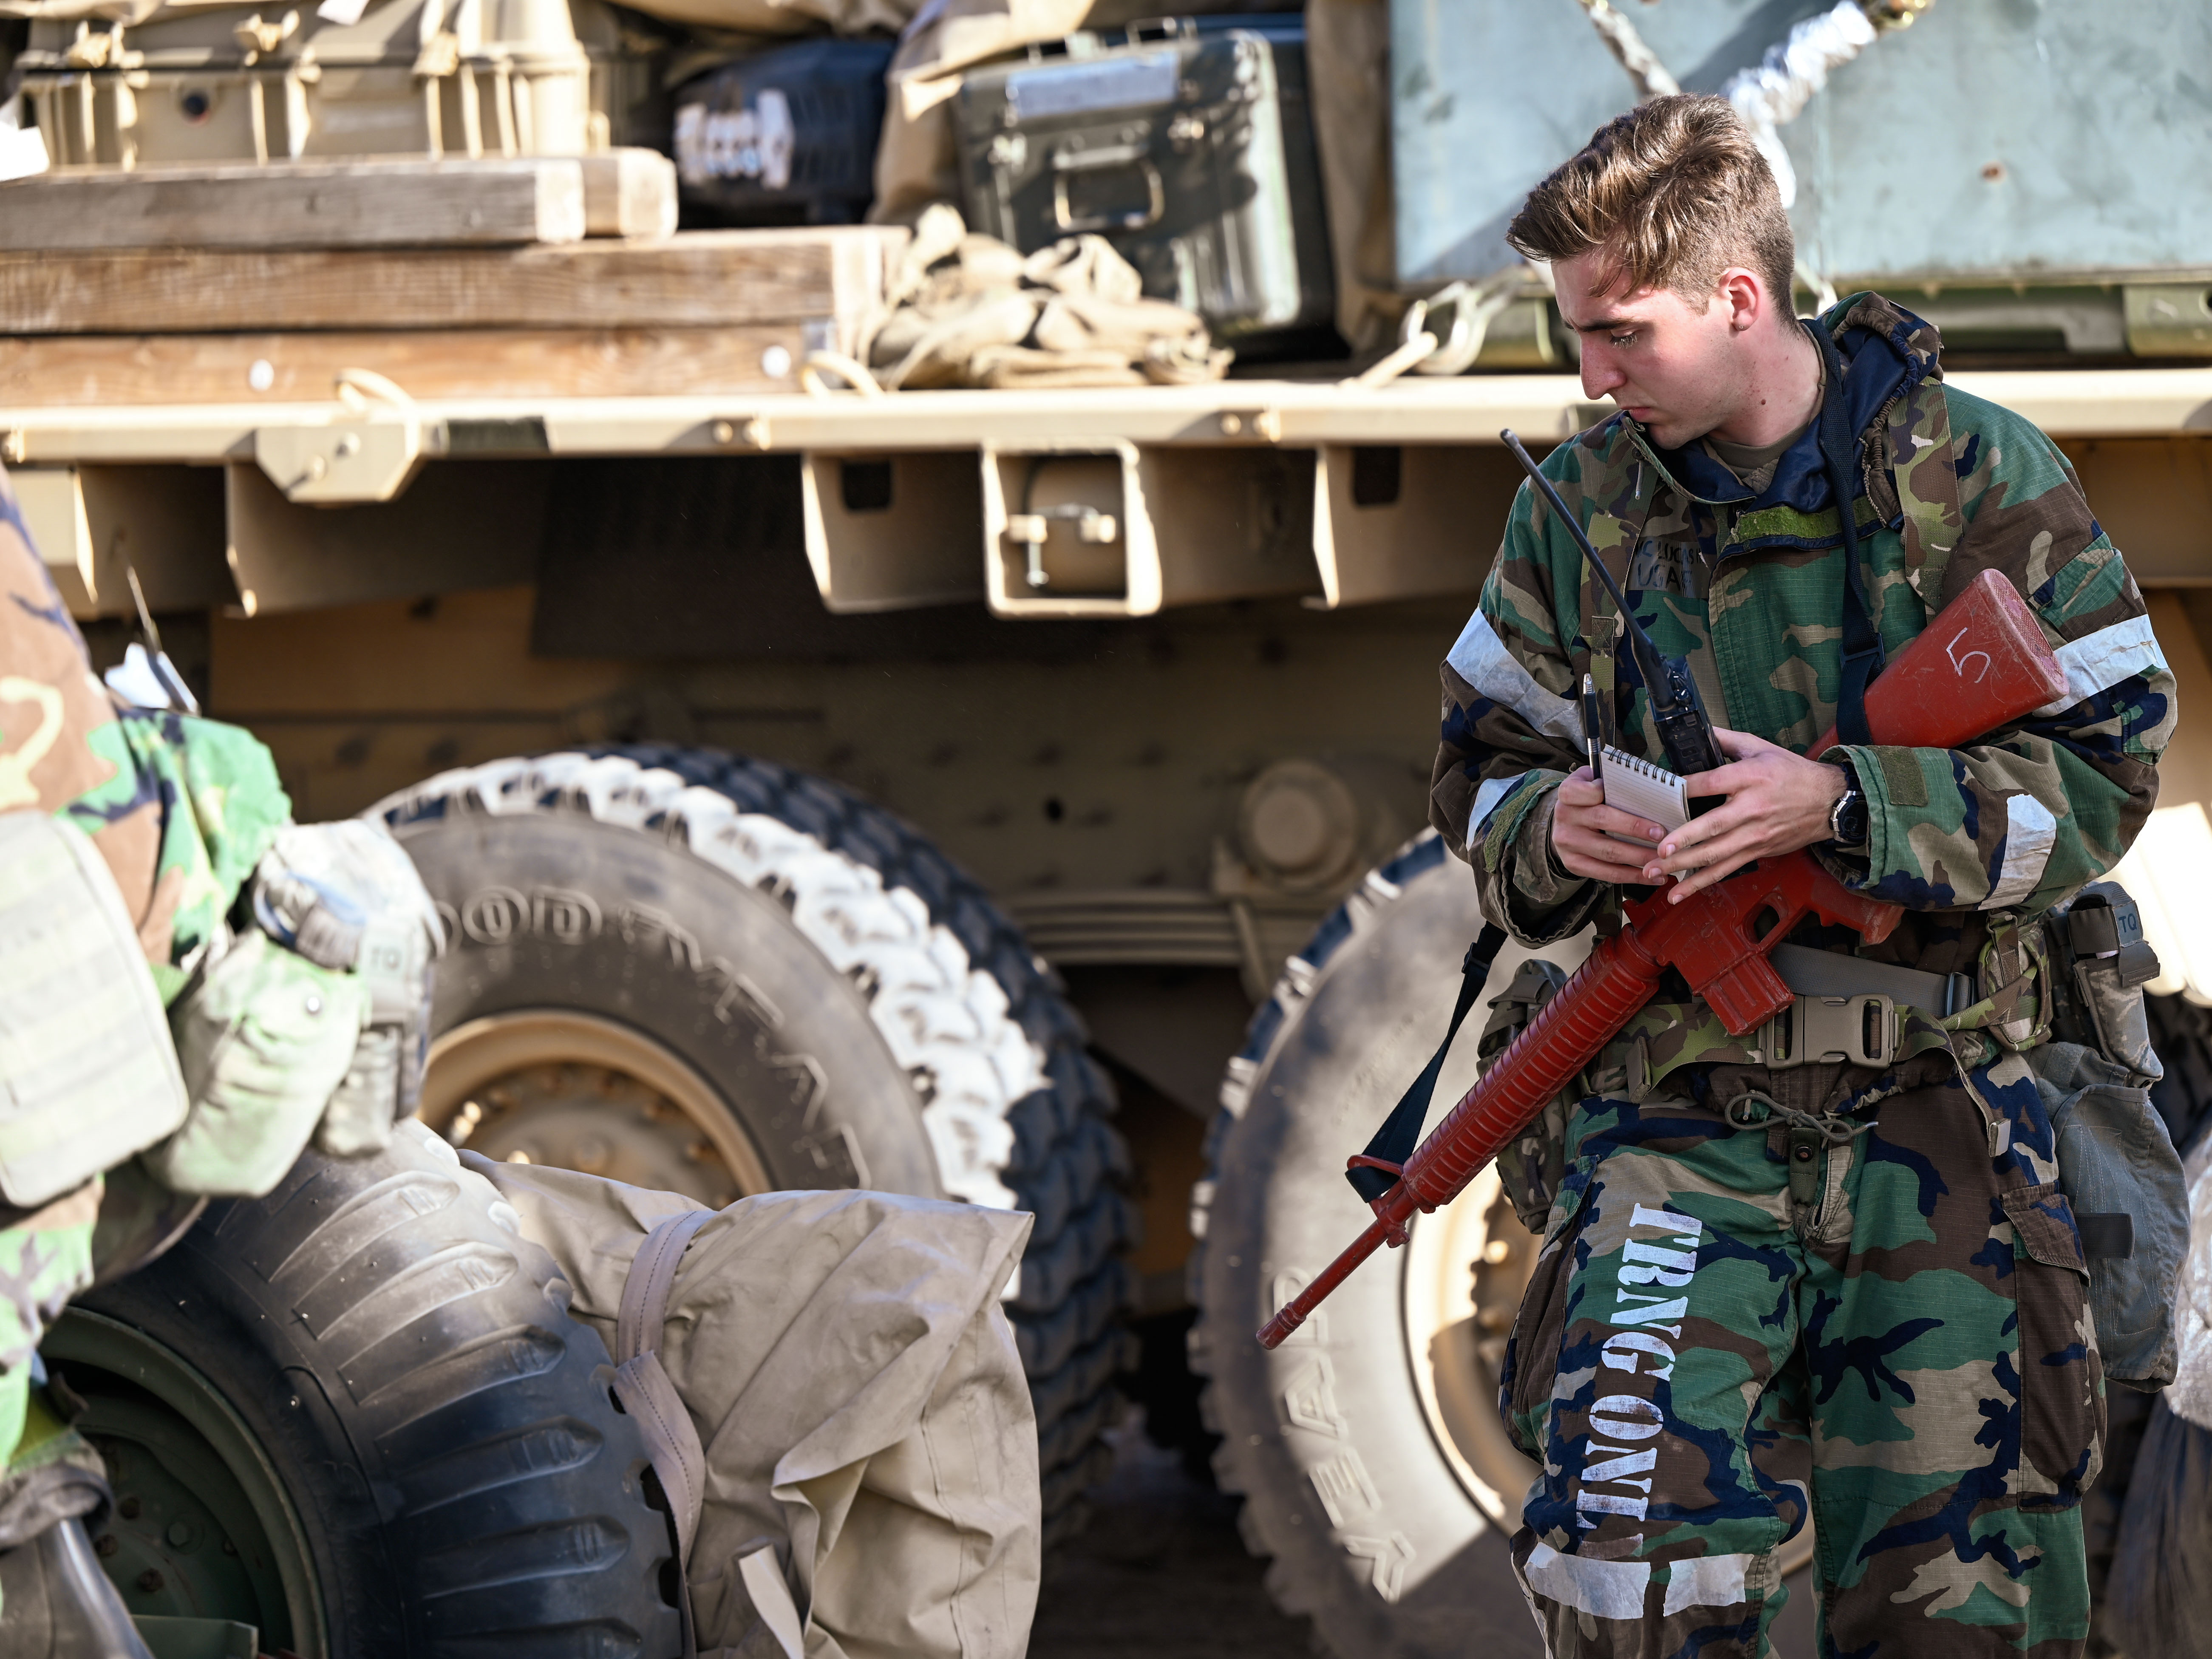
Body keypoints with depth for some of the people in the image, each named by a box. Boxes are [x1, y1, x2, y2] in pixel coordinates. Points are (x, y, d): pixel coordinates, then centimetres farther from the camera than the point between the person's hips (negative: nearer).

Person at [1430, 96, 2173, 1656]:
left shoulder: (1978, 474, -3)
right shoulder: (1579, 509, 5)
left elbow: (2105, 773, -6)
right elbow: (1480, 773, 15)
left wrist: (1838, 807, -18)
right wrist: (1549, 832, -9)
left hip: (1938, 1115, -1)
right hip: (1680, 1110, 1)